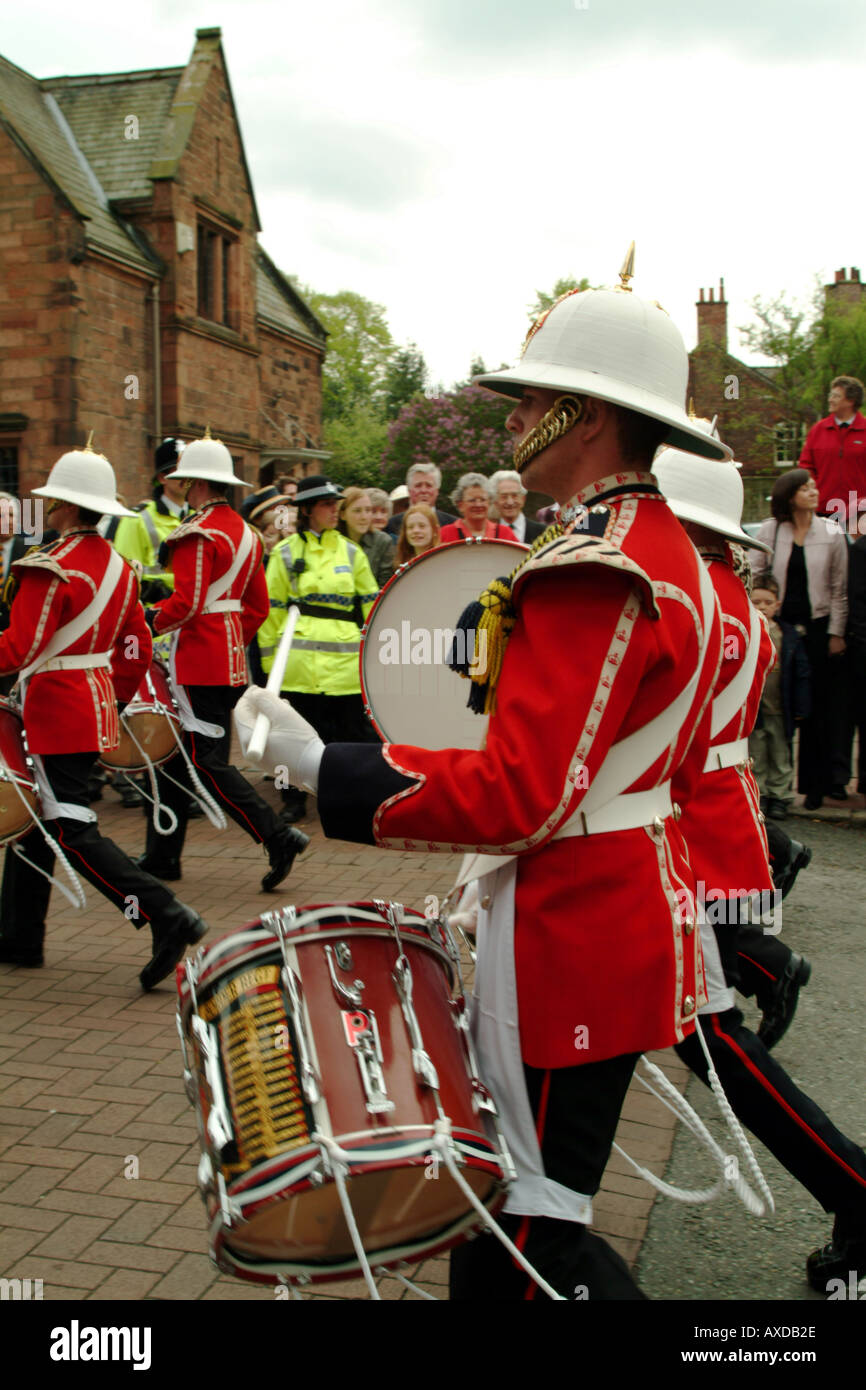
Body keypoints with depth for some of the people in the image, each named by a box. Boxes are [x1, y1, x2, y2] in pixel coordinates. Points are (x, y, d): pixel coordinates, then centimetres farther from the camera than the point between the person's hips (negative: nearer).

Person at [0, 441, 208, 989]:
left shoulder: (50, 569, -18)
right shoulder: (118, 565, 8)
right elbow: (137, 649, 12)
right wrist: (115, 701, 22)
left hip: (57, 712, -9)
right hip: (97, 707, 9)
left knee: (72, 830, -5)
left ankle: (167, 916, -14)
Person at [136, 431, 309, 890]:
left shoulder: (197, 534, -14)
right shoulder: (244, 531, 13)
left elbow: (187, 603, -21)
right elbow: (258, 605, 16)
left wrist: (146, 621, -6)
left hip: (199, 658, -9)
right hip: (230, 659, 9)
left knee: (206, 761, -5)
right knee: (176, 753, 15)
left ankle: (278, 838, -10)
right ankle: (162, 856, 21)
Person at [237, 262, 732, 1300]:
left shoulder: (591, 572, -22)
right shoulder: (671, 553, 11)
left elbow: (517, 795, -29)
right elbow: (677, 763, 18)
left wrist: (320, 766, -25)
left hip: (573, 936, -10)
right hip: (630, 907, 10)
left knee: (528, 1232, 4)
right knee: (514, 1200, 23)